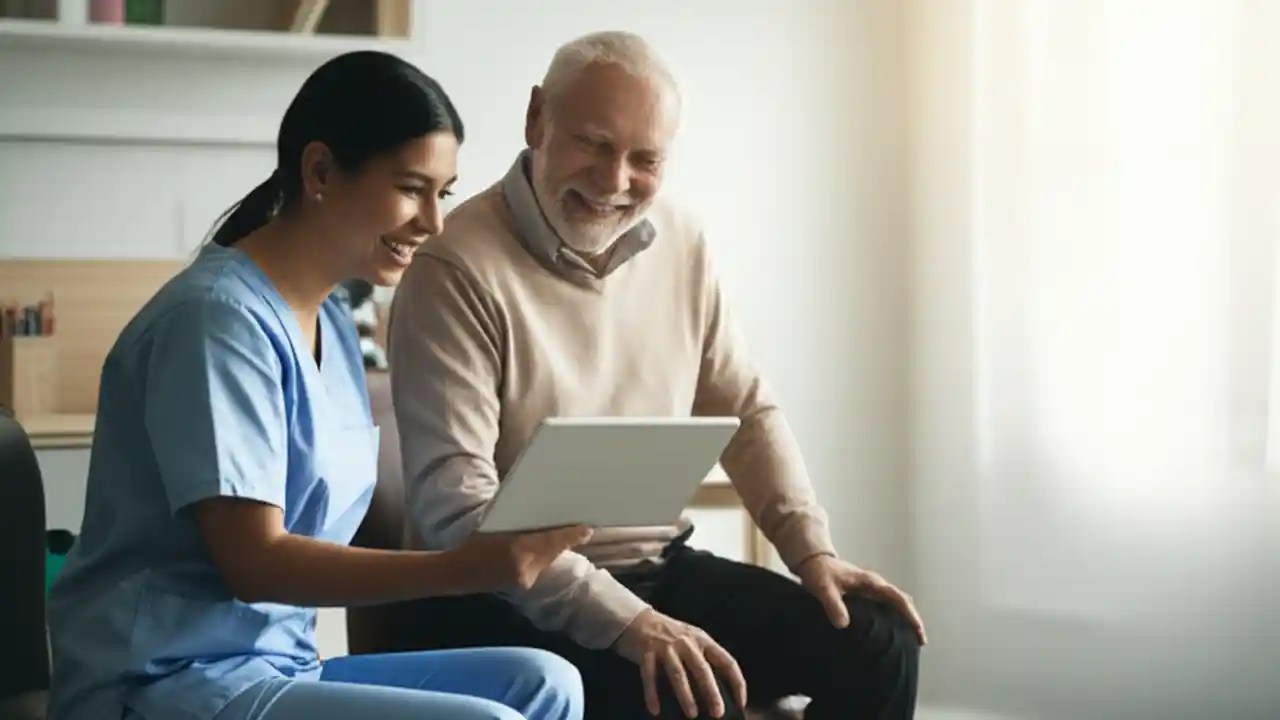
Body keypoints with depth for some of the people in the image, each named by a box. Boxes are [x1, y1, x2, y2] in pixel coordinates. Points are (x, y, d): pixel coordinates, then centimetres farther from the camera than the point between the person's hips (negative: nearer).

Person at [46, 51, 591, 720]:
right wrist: (462, 568, -30)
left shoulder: (333, 322, 12)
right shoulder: (219, 317, -15)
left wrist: (494, 544, -2)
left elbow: (313, 524, 10)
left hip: (277, 665, 9)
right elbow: (254, 561, -21)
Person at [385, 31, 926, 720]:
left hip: (659, 569, 7)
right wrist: (626, 622, -28)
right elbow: (455, 505, -22)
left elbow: (747, 412, 15)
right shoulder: (457, 268, -16)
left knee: (879, 648, -5)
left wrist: (814, 551, -1)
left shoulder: (679, 242, 5)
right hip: (513, 598, -6)